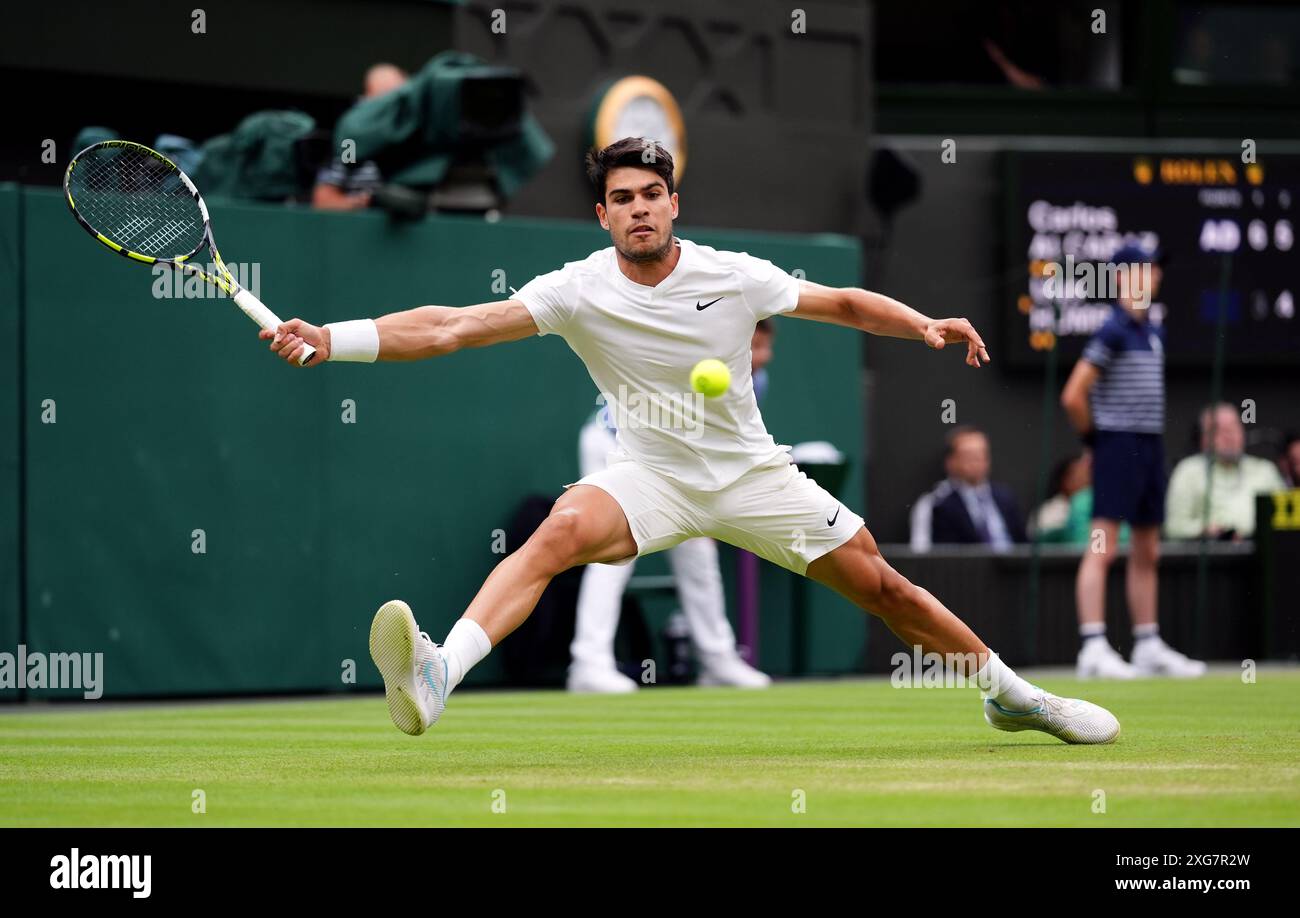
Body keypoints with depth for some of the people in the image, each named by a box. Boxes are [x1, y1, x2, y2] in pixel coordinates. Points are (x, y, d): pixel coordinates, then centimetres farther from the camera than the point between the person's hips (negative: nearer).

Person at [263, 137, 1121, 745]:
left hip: (753, 476, 2)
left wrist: (926, 324, -13)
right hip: (651, 477, -2)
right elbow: (454, 326, -23)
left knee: (884, 588, 1)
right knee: (561, 530, -33)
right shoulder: (579, 291, -15)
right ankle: (437, 678, -49)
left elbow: (842, 303, 4)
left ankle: (1011, 693, 24)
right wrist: (329, 339, -34)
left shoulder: (735, 277, -10)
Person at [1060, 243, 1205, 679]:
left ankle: (1148, 647, 17)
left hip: (1151, 447, 9)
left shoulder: (1154, 333, 15)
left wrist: (1151, 437, 14)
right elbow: (1073, 396, -16)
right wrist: (1095, 436, -4)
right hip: (1118, 447, -9)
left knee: (1147, 553, 12)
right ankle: (1094, 648, -14)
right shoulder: (1113, 332, -11)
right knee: (1102, 548, -10)